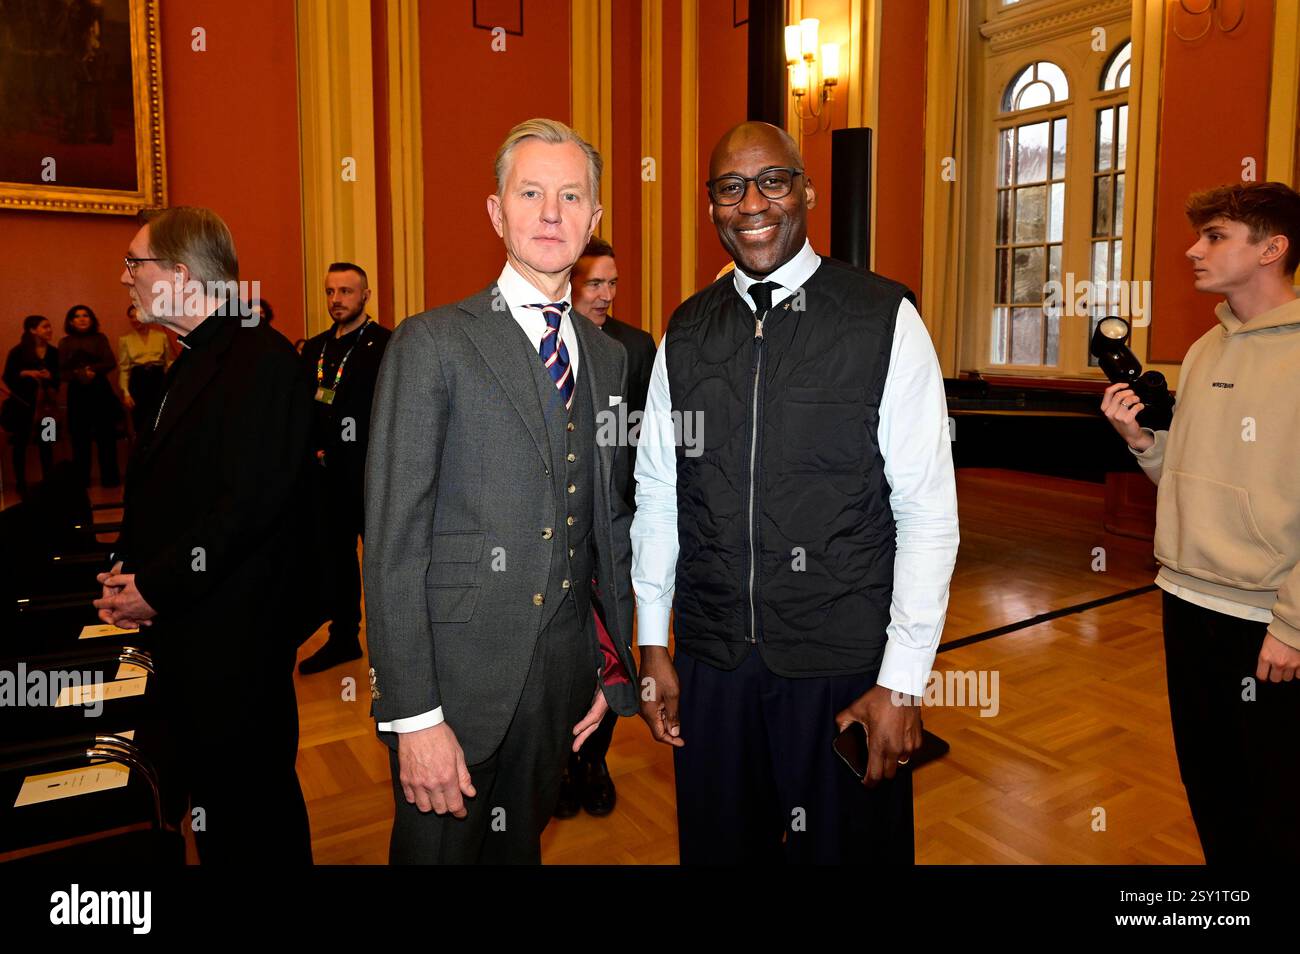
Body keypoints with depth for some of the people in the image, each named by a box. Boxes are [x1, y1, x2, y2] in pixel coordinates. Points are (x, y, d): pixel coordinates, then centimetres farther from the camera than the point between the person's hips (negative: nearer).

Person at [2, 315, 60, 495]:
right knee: (21, 442, 6)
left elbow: (58, 377, 8)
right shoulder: (18, 351, -6)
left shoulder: (53, 352, 3)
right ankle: (21, 483, 14)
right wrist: (25, 373, -20)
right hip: (22, 404, -2)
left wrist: (51, 377, -13)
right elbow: (8, 377, -5)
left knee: (46, 441, 3)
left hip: (45, 404, 2)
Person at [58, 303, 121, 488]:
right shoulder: (65, 342, 9)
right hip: (77, 393, 1)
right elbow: (62, 371, 3)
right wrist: (79, 375, -14)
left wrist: (93, 370, -16)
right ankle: (81, 479, 7)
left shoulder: (100, 338, 8)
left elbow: (111, 363, -2)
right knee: (80, 437, 0)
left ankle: (110, 477, 3)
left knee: (106, 435, -3)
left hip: (100, 390, -1)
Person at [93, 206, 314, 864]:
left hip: (237, 634, -9)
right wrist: (130, 565, 2)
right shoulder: (193, 362, 14)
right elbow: (159, 486, 17)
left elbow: (251, 503, -24)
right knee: (209, 790, 21)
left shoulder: (262, 360, -17)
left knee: (250, 793, 7)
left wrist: (157, 586, -16)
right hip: (186, 626, 9)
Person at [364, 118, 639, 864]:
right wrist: (413, 715, -15)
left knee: (521, 846, 21)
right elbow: (393, 542, -12)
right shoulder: (433, 345, -9)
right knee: (441, 848, 11)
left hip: (565, 679, 5)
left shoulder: (609, 356, 8)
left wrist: (617, 663, 12)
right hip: (456, 678, -5)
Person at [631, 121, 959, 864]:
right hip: (711, 663, 3)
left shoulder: (885, 320, -8)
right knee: (720, 846, 19)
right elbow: (657, 494, 5)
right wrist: (654, 646, 6)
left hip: (846, 666, -3)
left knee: (848, 844, 15)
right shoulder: (686, 333, 3)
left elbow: (928, 511, -9)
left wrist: (902, 683, -10)